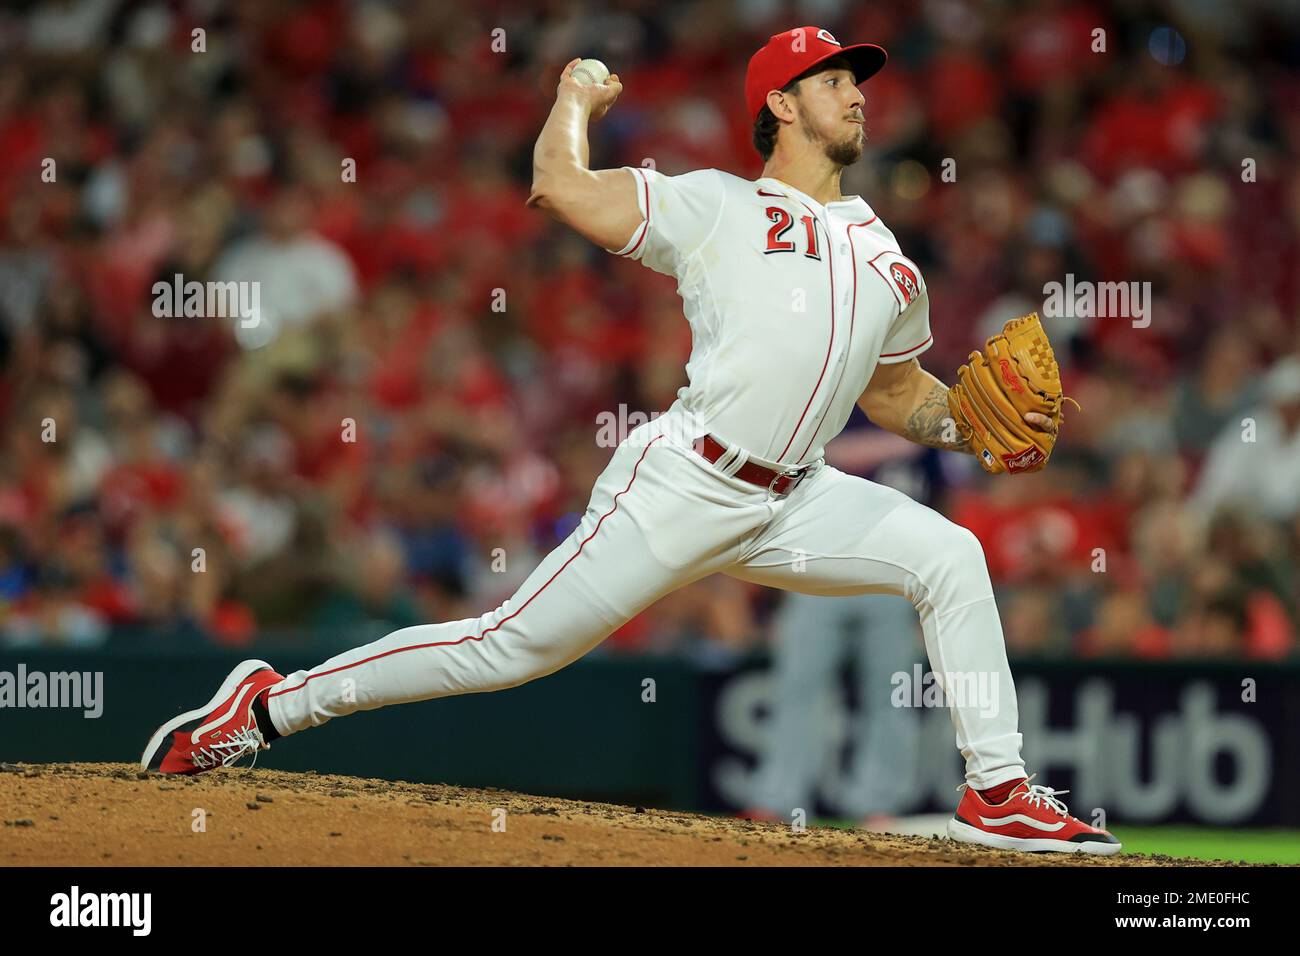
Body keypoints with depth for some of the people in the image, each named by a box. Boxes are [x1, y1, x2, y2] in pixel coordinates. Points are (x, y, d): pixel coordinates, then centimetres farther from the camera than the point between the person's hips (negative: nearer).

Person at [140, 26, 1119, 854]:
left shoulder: (888, 257, 18)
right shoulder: (718, 206, -1)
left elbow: (896, 392, 28)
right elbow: (560, 184, -8)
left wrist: (970, 424, 7)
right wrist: (577, 99, 12)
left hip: (790, 502, 6)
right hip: (686, 484, -6)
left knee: (948, 554, -9)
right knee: (514, 645, -9)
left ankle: (999, 794, -4)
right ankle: (270, 703, 2)